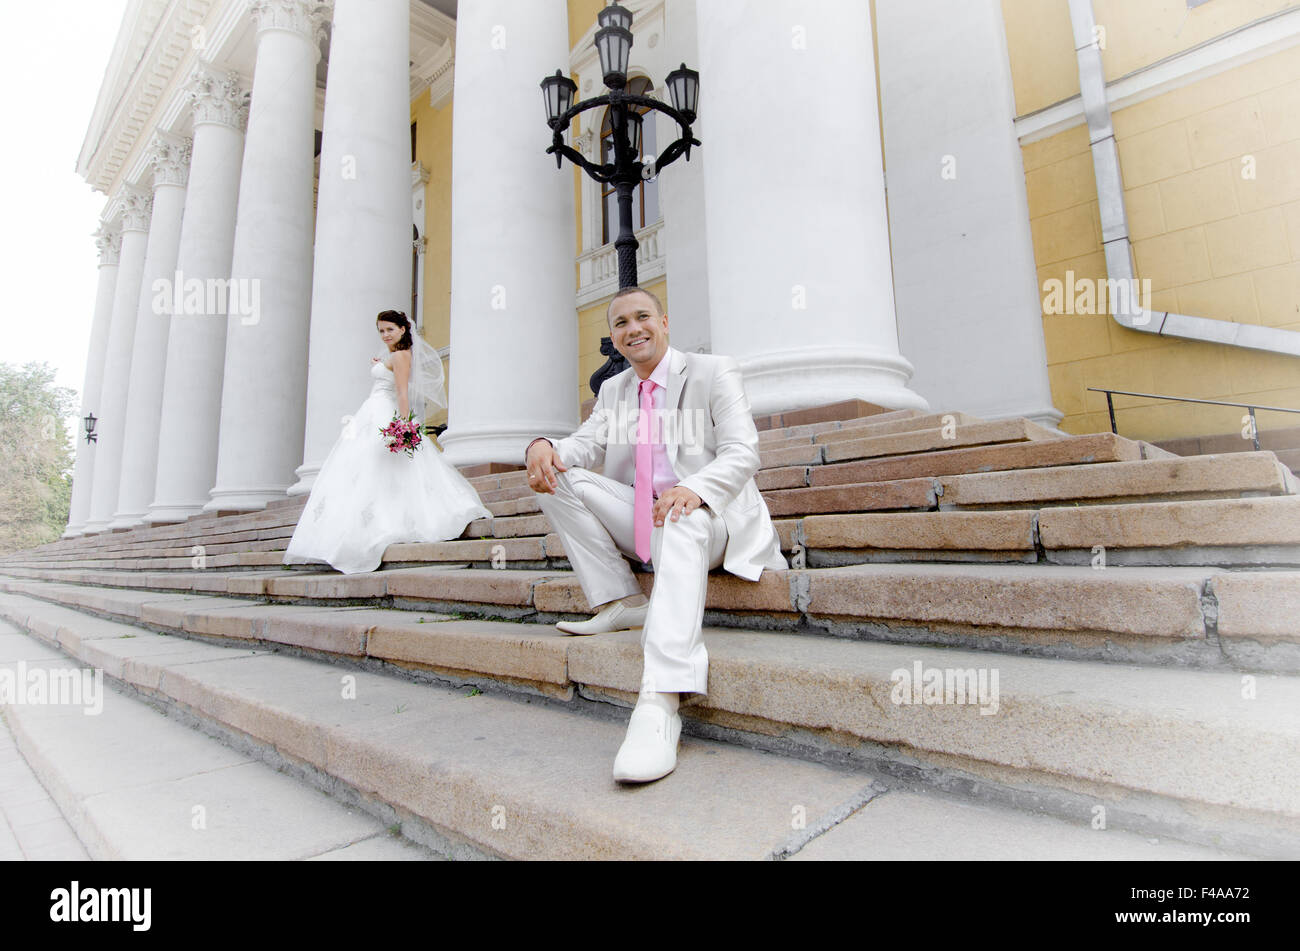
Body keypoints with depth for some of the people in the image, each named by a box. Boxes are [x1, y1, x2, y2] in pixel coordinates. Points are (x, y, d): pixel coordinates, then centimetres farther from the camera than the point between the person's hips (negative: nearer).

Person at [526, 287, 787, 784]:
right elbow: (586, 445, 5)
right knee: (556, 481, -9)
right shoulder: (613, 389, 15)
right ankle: (621, 604, -11)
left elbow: (742, 453, -13)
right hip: (641, 519, 6)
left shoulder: (714, 372, -2)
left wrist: (693, 488, -36)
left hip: (708, 515, -6)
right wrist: (543, 446, -21)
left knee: (683, 525, -41)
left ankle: (660, 706, -50)